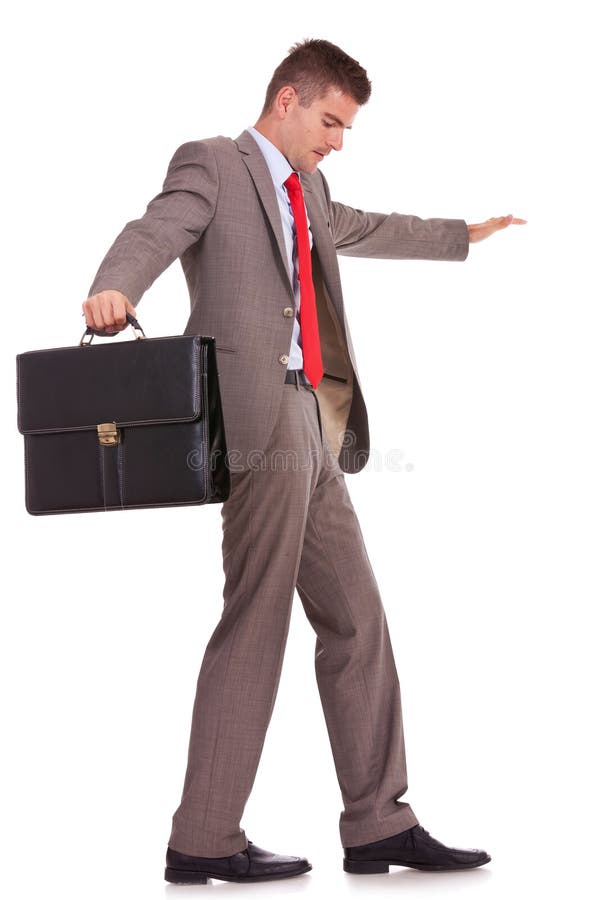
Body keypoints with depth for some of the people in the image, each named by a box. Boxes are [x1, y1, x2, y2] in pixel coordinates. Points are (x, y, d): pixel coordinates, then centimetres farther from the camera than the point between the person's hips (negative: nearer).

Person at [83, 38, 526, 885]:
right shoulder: (212, 164, -1)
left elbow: (365, 230, 43)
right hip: (262, 419, -9)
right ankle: (203, 841, -1)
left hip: (314, 426, 9)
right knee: (255, 625, -9)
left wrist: (463, 235, 57)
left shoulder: (308, 193, 24)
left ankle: (378, 824, 17)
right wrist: (114, 289, -41)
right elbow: (156, 230, -19)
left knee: (357, 620, 9)